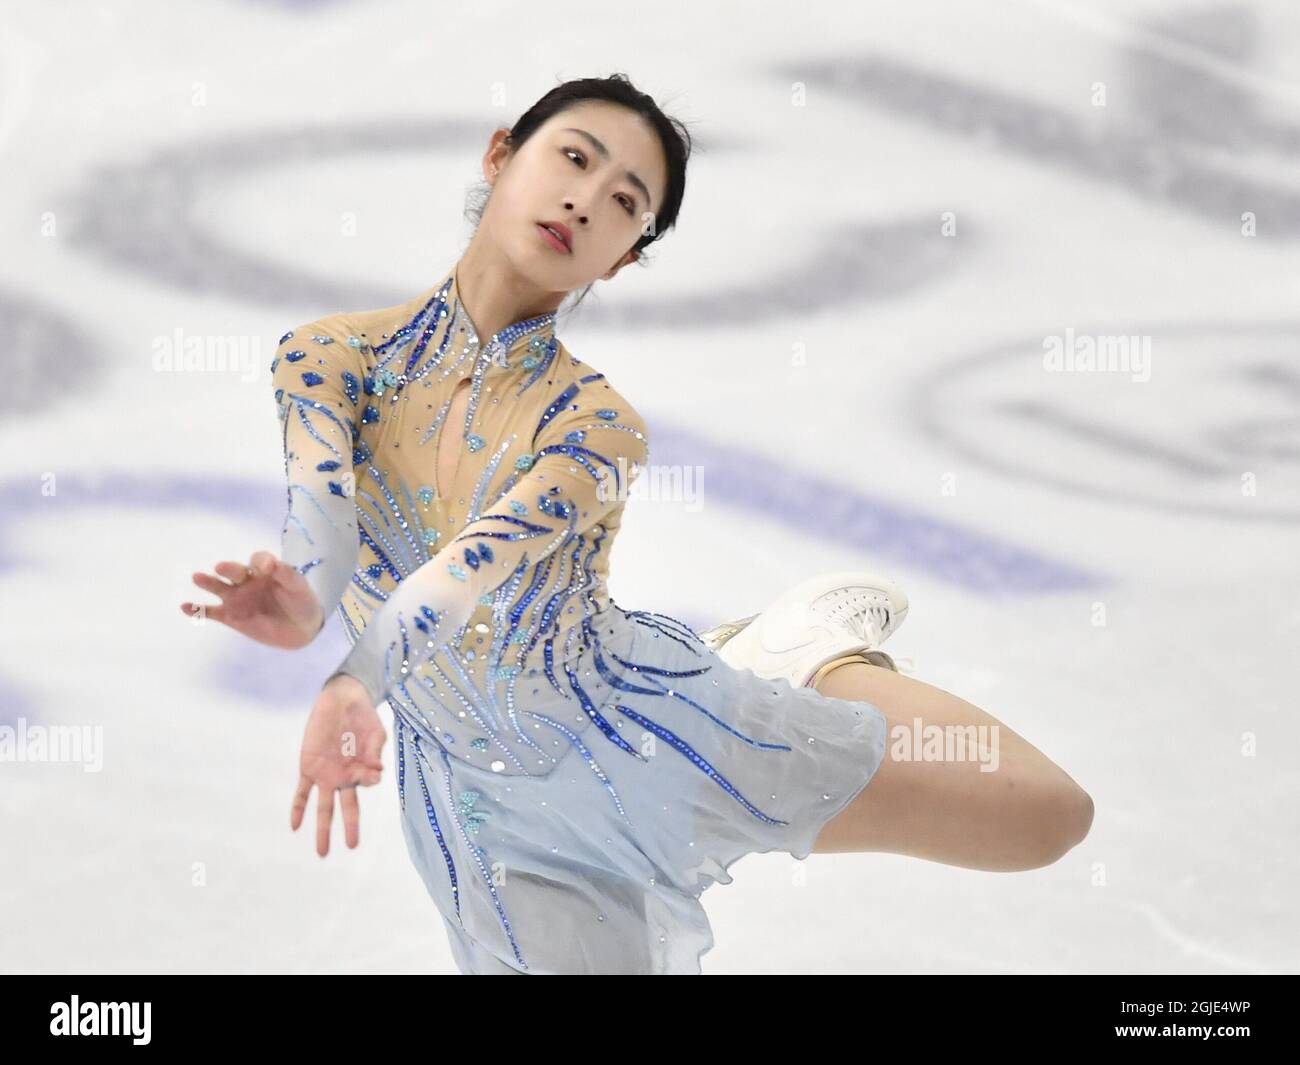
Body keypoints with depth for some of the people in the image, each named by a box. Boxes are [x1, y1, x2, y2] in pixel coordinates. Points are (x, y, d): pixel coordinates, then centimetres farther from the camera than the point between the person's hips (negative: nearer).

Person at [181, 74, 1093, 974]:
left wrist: (353, 674, -51)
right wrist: (309, 601, -53)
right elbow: (323, 511, -29)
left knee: (1049, 809, -2)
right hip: (513, 823, 0)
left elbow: (474, 569, -32)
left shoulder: (600, 427, -14)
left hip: (657, 723, 0)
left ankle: (802, 648, 19)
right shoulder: (326, 356, -9)